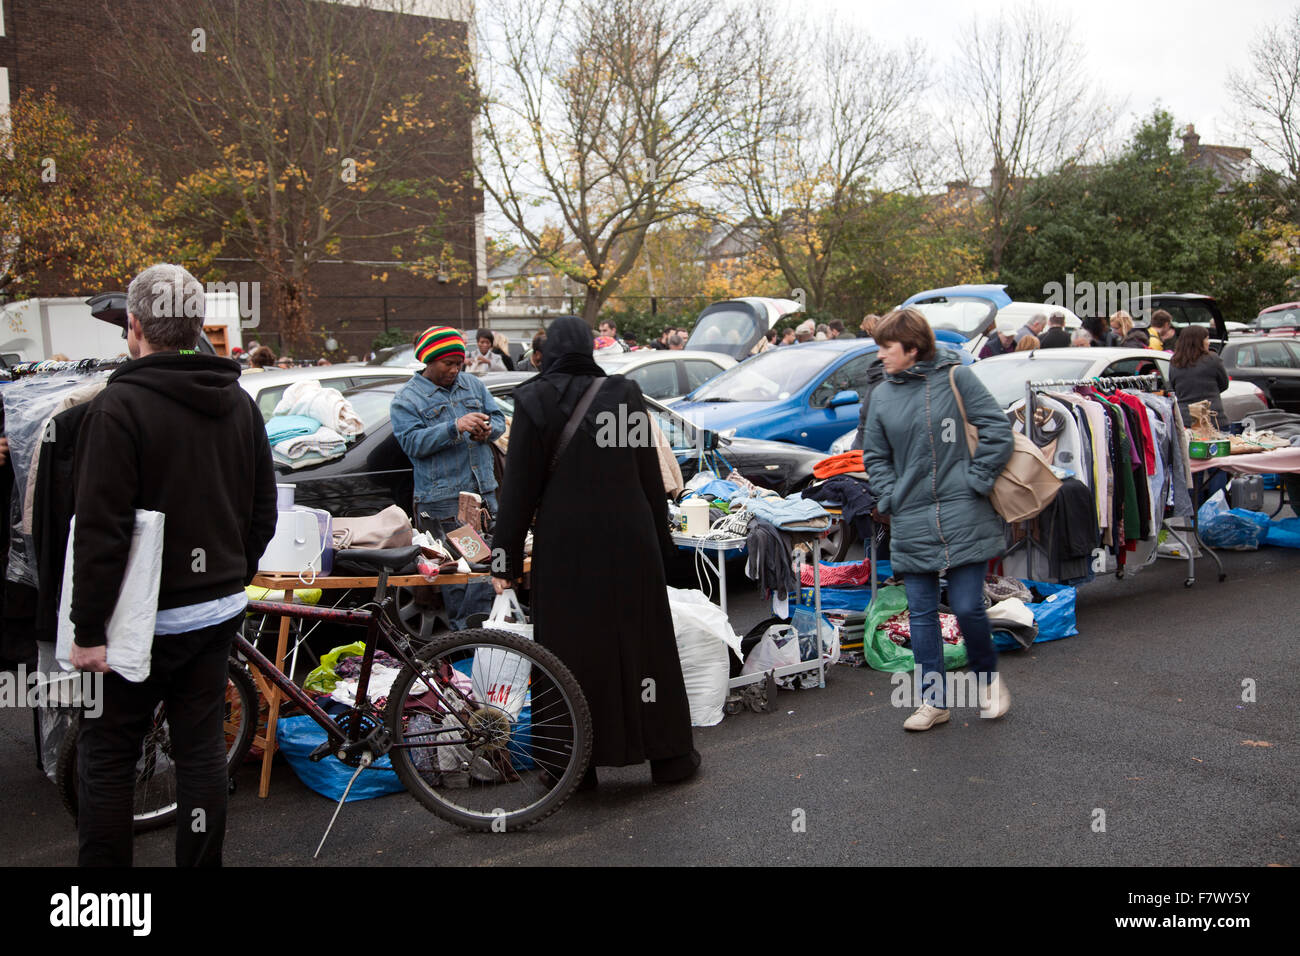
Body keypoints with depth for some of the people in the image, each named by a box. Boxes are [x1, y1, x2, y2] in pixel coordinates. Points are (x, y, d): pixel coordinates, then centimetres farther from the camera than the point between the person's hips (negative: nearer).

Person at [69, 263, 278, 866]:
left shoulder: (119, 405, -15)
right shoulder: (240, 403, 7)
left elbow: (101, 532, -18)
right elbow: (262, 515, 12)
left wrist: (88, 629, -13)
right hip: (217, 612, 6)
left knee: (107, 755, 7)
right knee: (202, 747, 12)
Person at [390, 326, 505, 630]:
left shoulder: (473, 385, 15)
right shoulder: (407, 399, -1)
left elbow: (499, 419, 16)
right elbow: (412, 442, -14)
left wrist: (488, 429, -9)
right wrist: (455, 427, -24)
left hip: (484, 491, 5)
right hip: (442, 500, -5)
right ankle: (463, 630, 9)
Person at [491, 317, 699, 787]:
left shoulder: (533, 401, -6)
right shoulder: (624, 394, -1)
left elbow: (518, 487, -7)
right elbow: (651, 475, 3)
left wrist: (506, 557, -1)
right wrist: (661, 541, 12)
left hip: (565, 545, -1)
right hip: (628, 537, 2)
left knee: (571, 646, 8)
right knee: (641, 638, 11)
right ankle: (668, 754, 20)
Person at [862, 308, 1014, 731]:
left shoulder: (955, 378, -3)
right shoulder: (882, 395, 9)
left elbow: (997, 430, -3)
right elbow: (875, 455, 17)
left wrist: (975, 481, -7)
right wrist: (890, 500, 3)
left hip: (963, 518, -4)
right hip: (911, 525, 4)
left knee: (967, 607, -2)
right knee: (921, 614, 6)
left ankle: (989, 680, 26)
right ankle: (933, 700, 17)